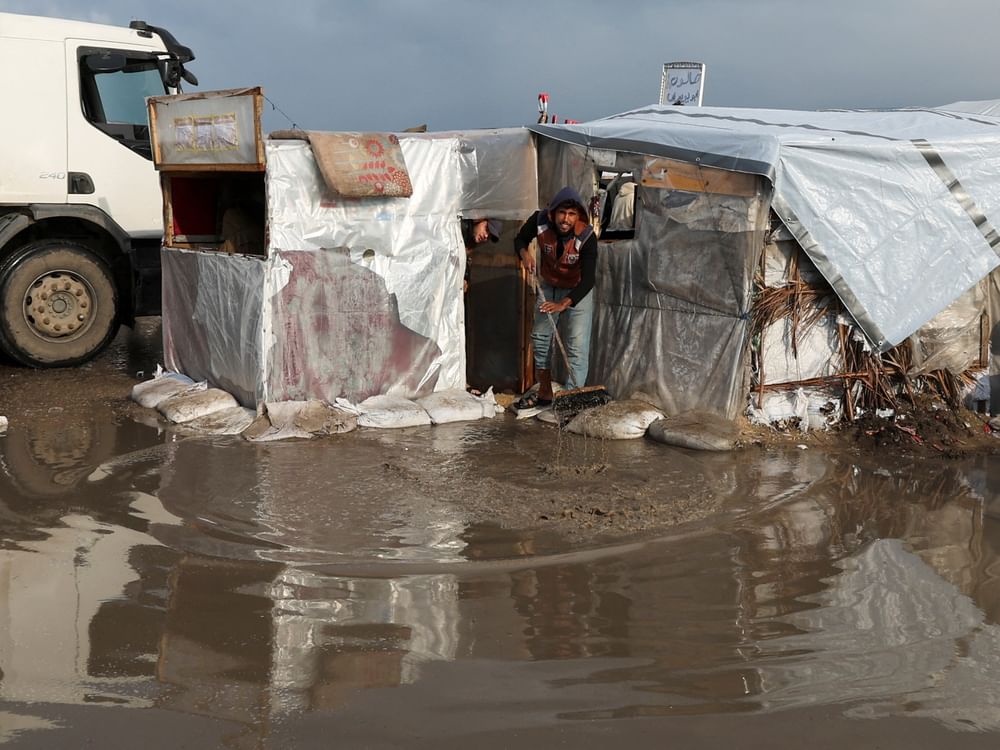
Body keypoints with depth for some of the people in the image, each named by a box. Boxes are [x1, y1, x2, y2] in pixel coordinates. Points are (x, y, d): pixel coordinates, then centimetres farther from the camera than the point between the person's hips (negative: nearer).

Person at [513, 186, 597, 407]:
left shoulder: (586, 237, -32)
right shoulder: (540, 221, -24)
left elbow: (588, 280, -34)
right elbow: (520, 239, -2)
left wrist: (563, 304, -46)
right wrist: (524, 253, -25)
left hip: (578, 290, -4)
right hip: (548, 285, 4)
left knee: (577, 345, -12)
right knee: (539, 336, 11)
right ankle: (544, 393, 27)